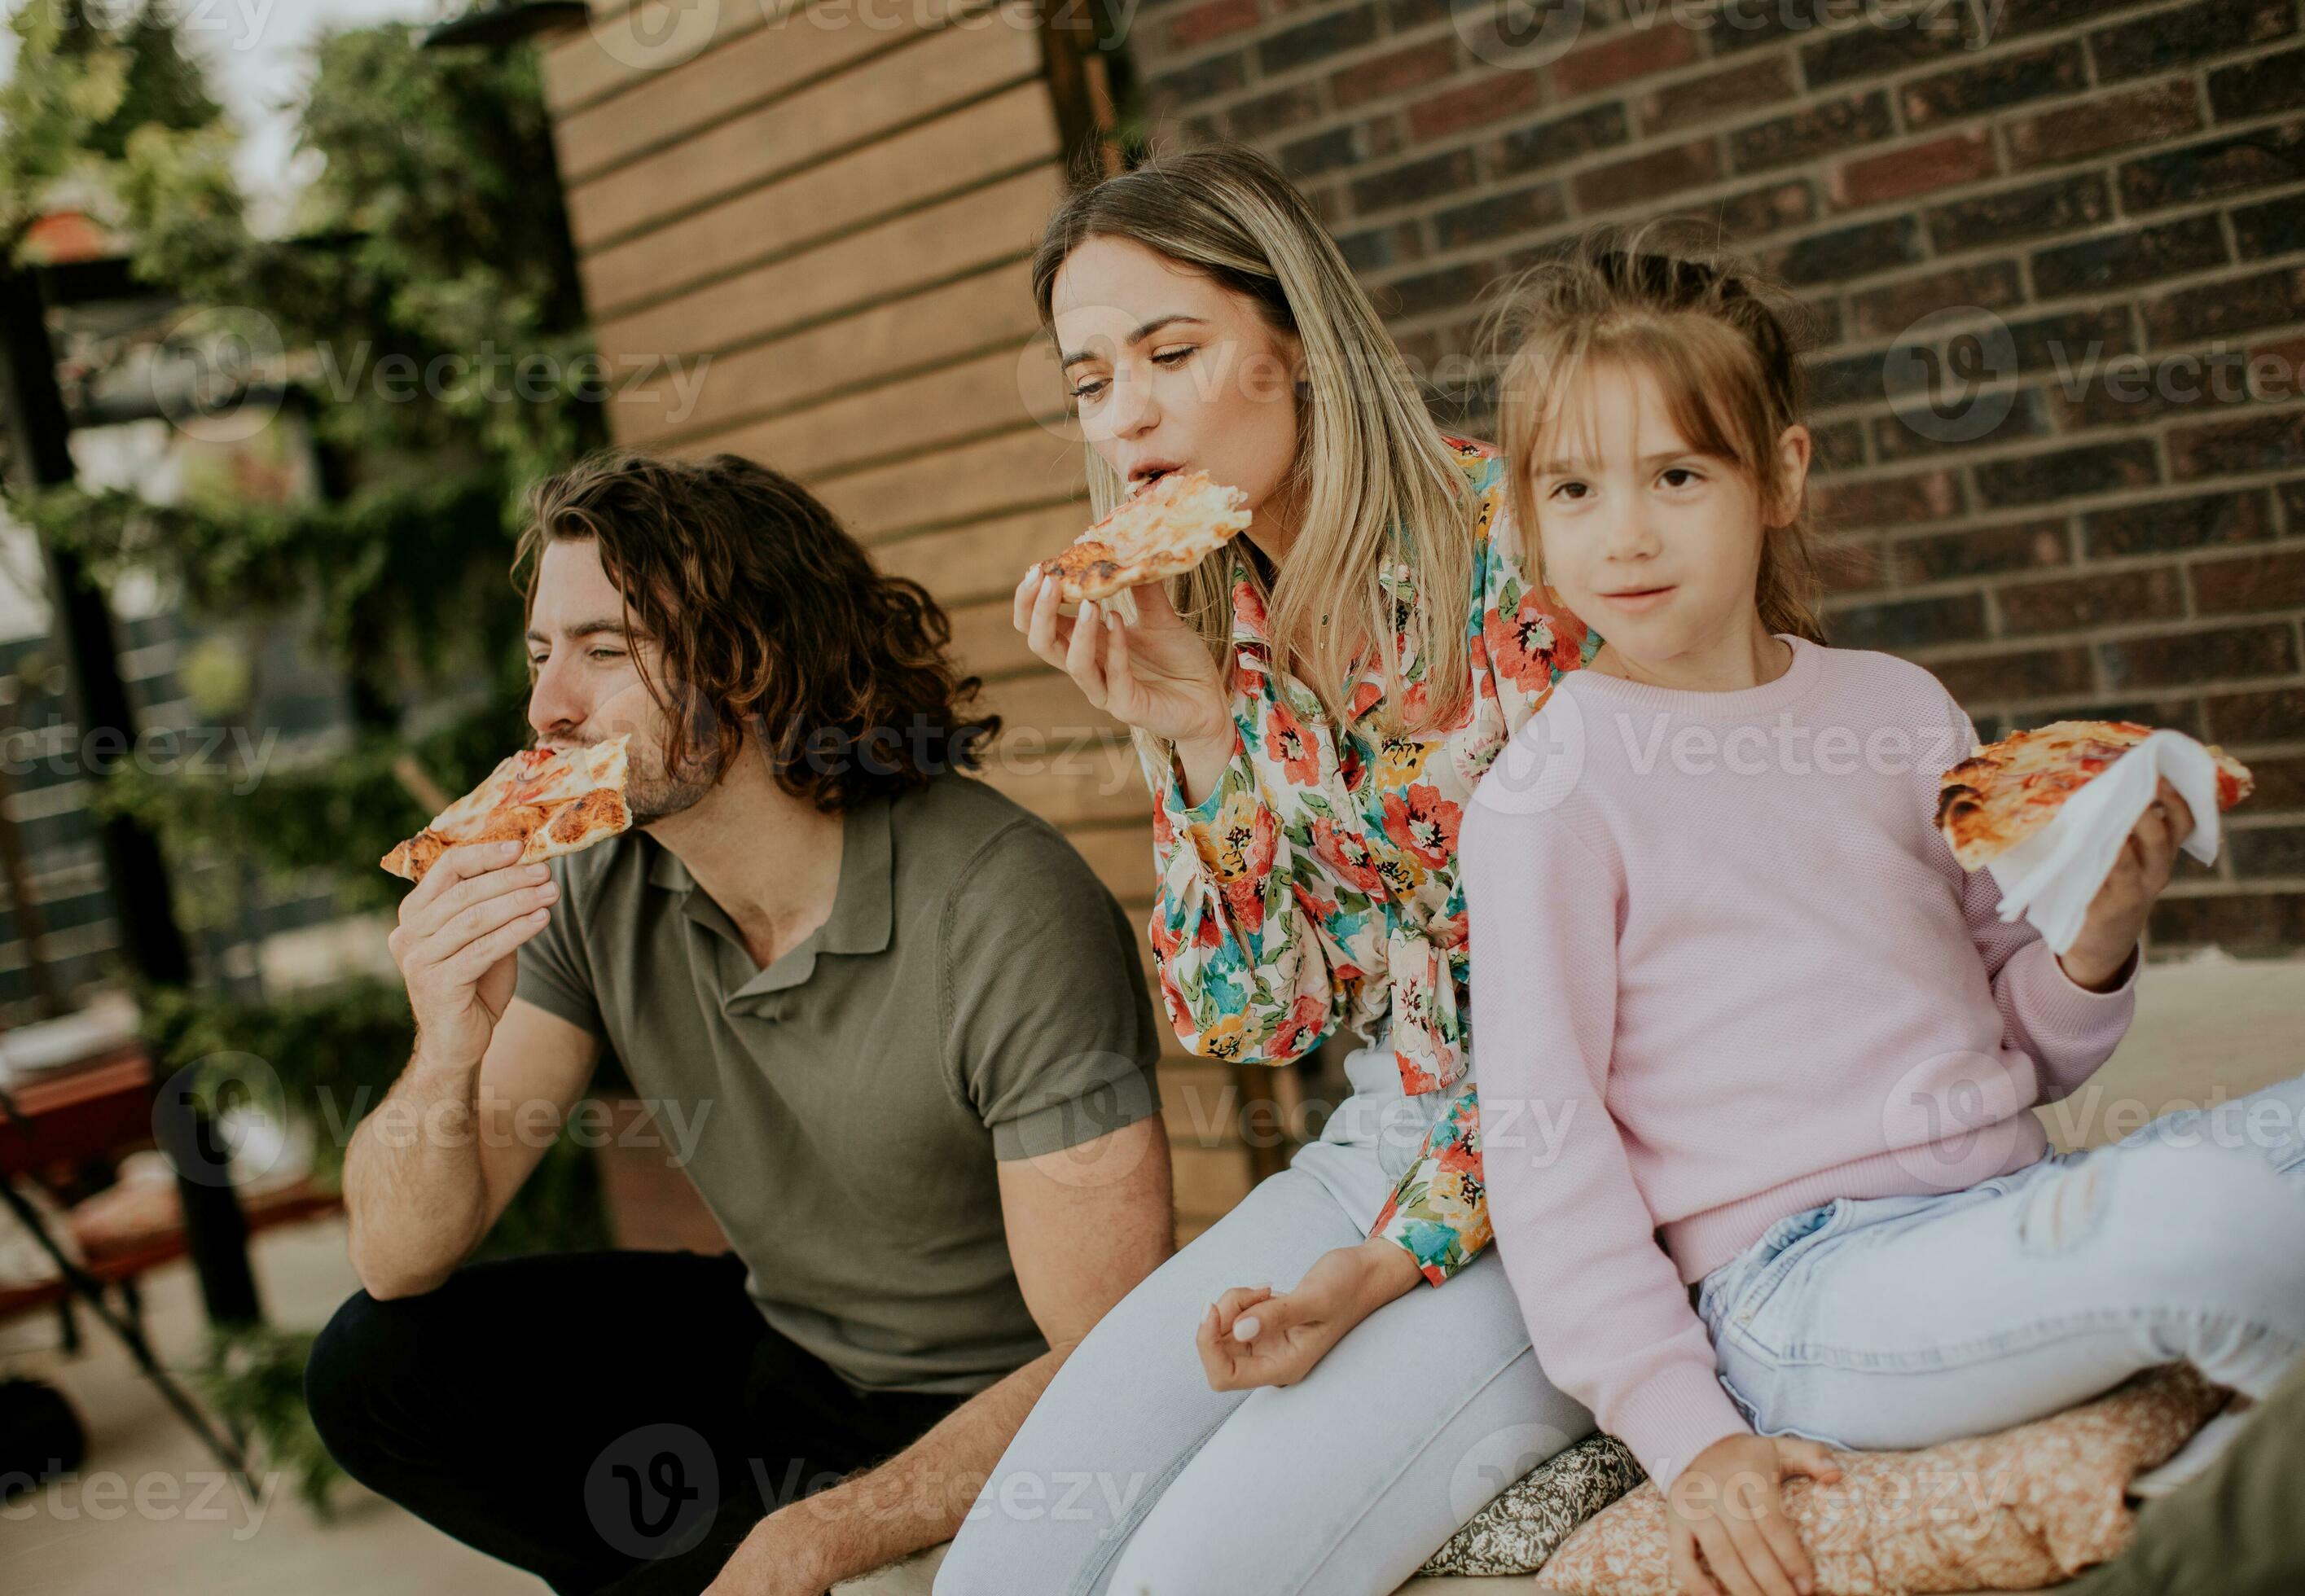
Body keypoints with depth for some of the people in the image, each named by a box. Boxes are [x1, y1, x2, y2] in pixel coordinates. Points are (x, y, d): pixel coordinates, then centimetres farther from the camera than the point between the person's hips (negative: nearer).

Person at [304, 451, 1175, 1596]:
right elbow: (401, 1261, -7)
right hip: (776, 1338, 6)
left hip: (976, 1416, -6)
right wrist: (447, 1060, -28)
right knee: (373, 1366, -6)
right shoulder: (596, 881, -9)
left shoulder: (1008, 913, -28)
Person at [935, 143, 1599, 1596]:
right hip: (1394, 1136, 5)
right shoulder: (1200, 627, 4)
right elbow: (1260, 1022, 2)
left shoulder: (1515, 540, -14)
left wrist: (1384, 1265, -17)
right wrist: (1191, 730, -12)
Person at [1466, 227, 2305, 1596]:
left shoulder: (1895, 707, 11)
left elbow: (2023, 1047, 17)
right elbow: (1541, 1140, -5)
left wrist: (2095, 945, -6)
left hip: (2012, 1206, 6)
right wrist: (1685, 1434, -11)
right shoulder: (1547, 790, -5)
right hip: (1798, 1278, -6)